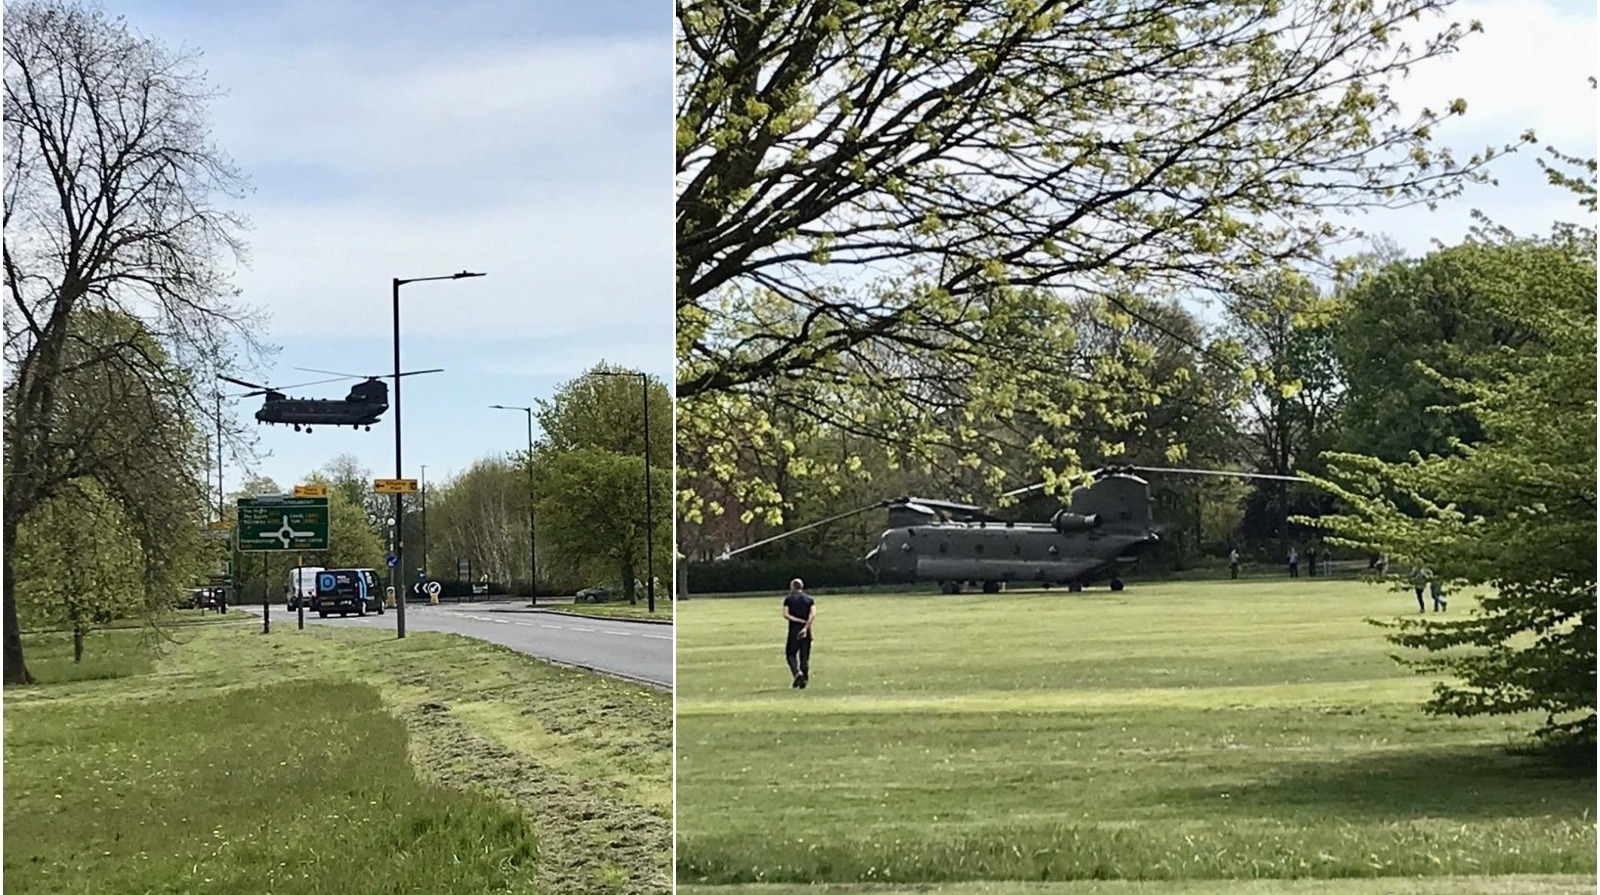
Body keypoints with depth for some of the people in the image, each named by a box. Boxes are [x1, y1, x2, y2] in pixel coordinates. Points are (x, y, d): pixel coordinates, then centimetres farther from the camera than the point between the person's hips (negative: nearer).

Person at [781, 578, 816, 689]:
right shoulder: (810, 599, 8)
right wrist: (806, 626, -13)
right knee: (805, 657, 9)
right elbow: (813, 614, -8)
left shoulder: (788, 599, 3)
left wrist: (799, 621, -9)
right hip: (806, 632, 2)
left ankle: (797, 673, -18)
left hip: (793, 630, -2)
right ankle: (804, 680, 8)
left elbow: (786, 615, -10)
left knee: (790, 654, 6)